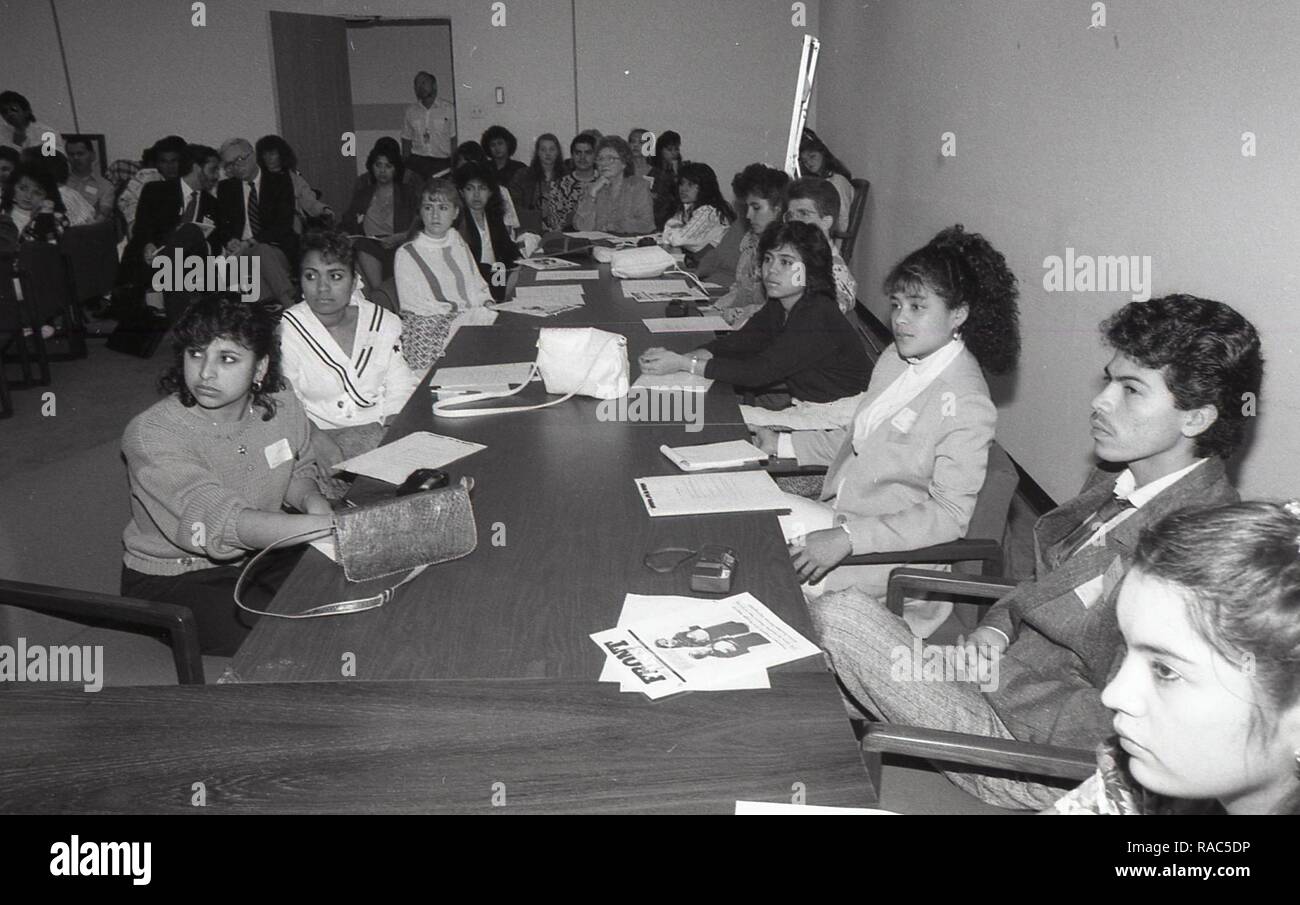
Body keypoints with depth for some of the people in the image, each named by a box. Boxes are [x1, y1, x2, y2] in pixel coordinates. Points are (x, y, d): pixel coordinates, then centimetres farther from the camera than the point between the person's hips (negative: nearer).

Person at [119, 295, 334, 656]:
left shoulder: (281, 406, -10)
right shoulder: (150, 434, -25)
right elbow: (221, 525, -38)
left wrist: (312, 500, -13)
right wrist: (342, 525, -46)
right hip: (173, 579, -5)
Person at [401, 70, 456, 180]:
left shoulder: (448, 108, 5)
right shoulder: (410, 111, 14)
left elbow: (454, 139, 1)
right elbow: (406, 141, 16)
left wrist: (454, 165, -6)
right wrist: (404, 163, 9)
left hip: (442, 162, -2)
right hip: (417, 161, 2)